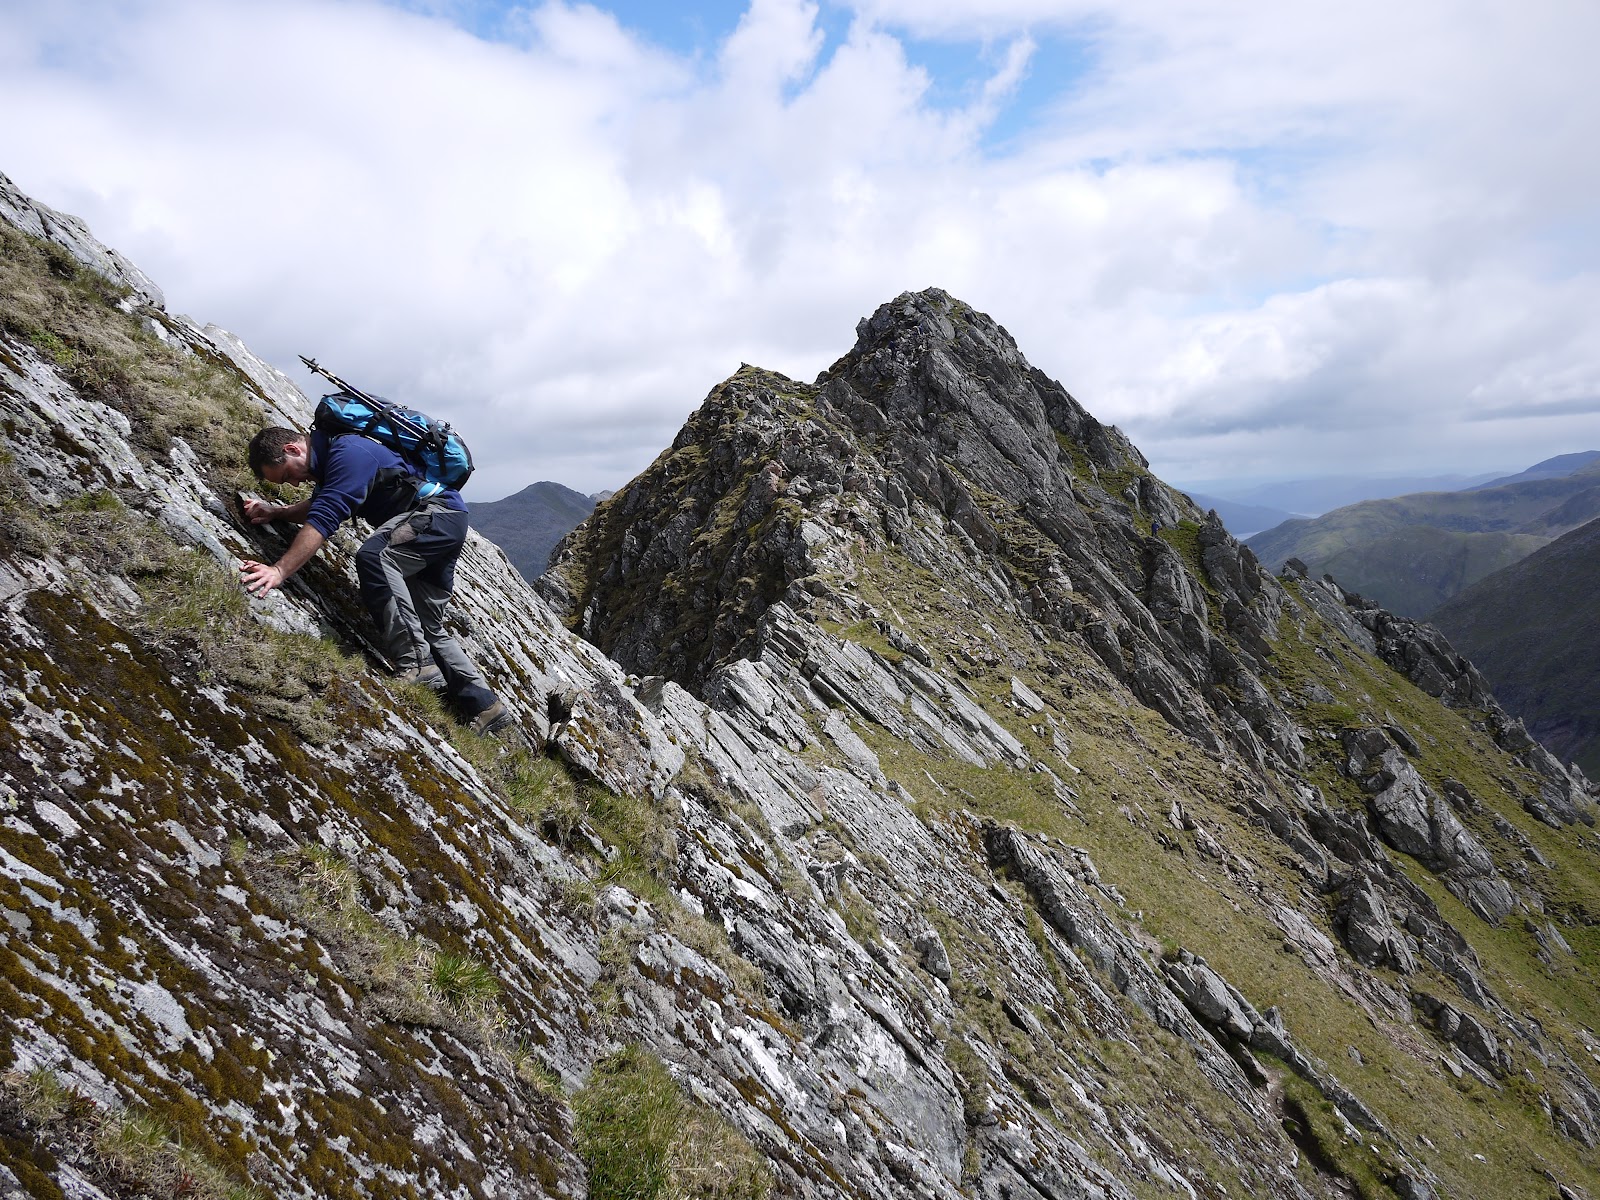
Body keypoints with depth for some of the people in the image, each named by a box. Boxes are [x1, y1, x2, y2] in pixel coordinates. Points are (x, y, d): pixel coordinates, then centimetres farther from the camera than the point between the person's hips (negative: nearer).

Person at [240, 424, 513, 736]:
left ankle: (416, 665, -31)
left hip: (439, 510, -10)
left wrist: (279, 570, -33)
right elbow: (318, 504, 29)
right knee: (428, 626, 8)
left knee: (374, 556, -31)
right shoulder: (329, 454, 14)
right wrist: (276, 512, 12)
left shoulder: (348, 452, -18)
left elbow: (324, 519, -28)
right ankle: (486, 707, 10)